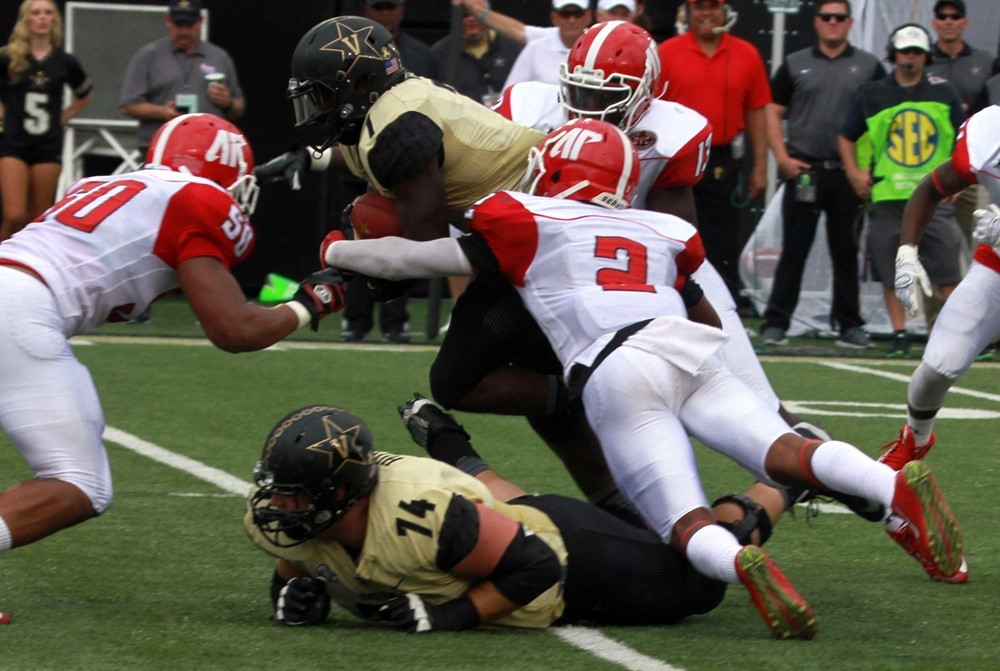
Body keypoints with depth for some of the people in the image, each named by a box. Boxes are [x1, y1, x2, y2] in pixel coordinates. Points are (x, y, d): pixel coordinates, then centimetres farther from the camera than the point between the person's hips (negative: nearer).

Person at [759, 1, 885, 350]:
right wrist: (782, 157, -5)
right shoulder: (796, 65, 8)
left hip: (849, 173, 1)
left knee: (847, 252, 6)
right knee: (794, 250, -1)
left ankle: (850, 325, 11)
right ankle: (775, 324, -1)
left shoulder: (869, 66, 8)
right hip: (803, 170, 0)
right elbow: (773, 113, 7)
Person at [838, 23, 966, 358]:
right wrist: (854, 172, 4)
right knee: (892, 271, 2)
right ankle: (899, 335, 8)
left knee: (948, 272, -7)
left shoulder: (944, 94, 9)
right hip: (888, 195, 1)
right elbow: (846, 136, 17)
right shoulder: (872, 95, 8)